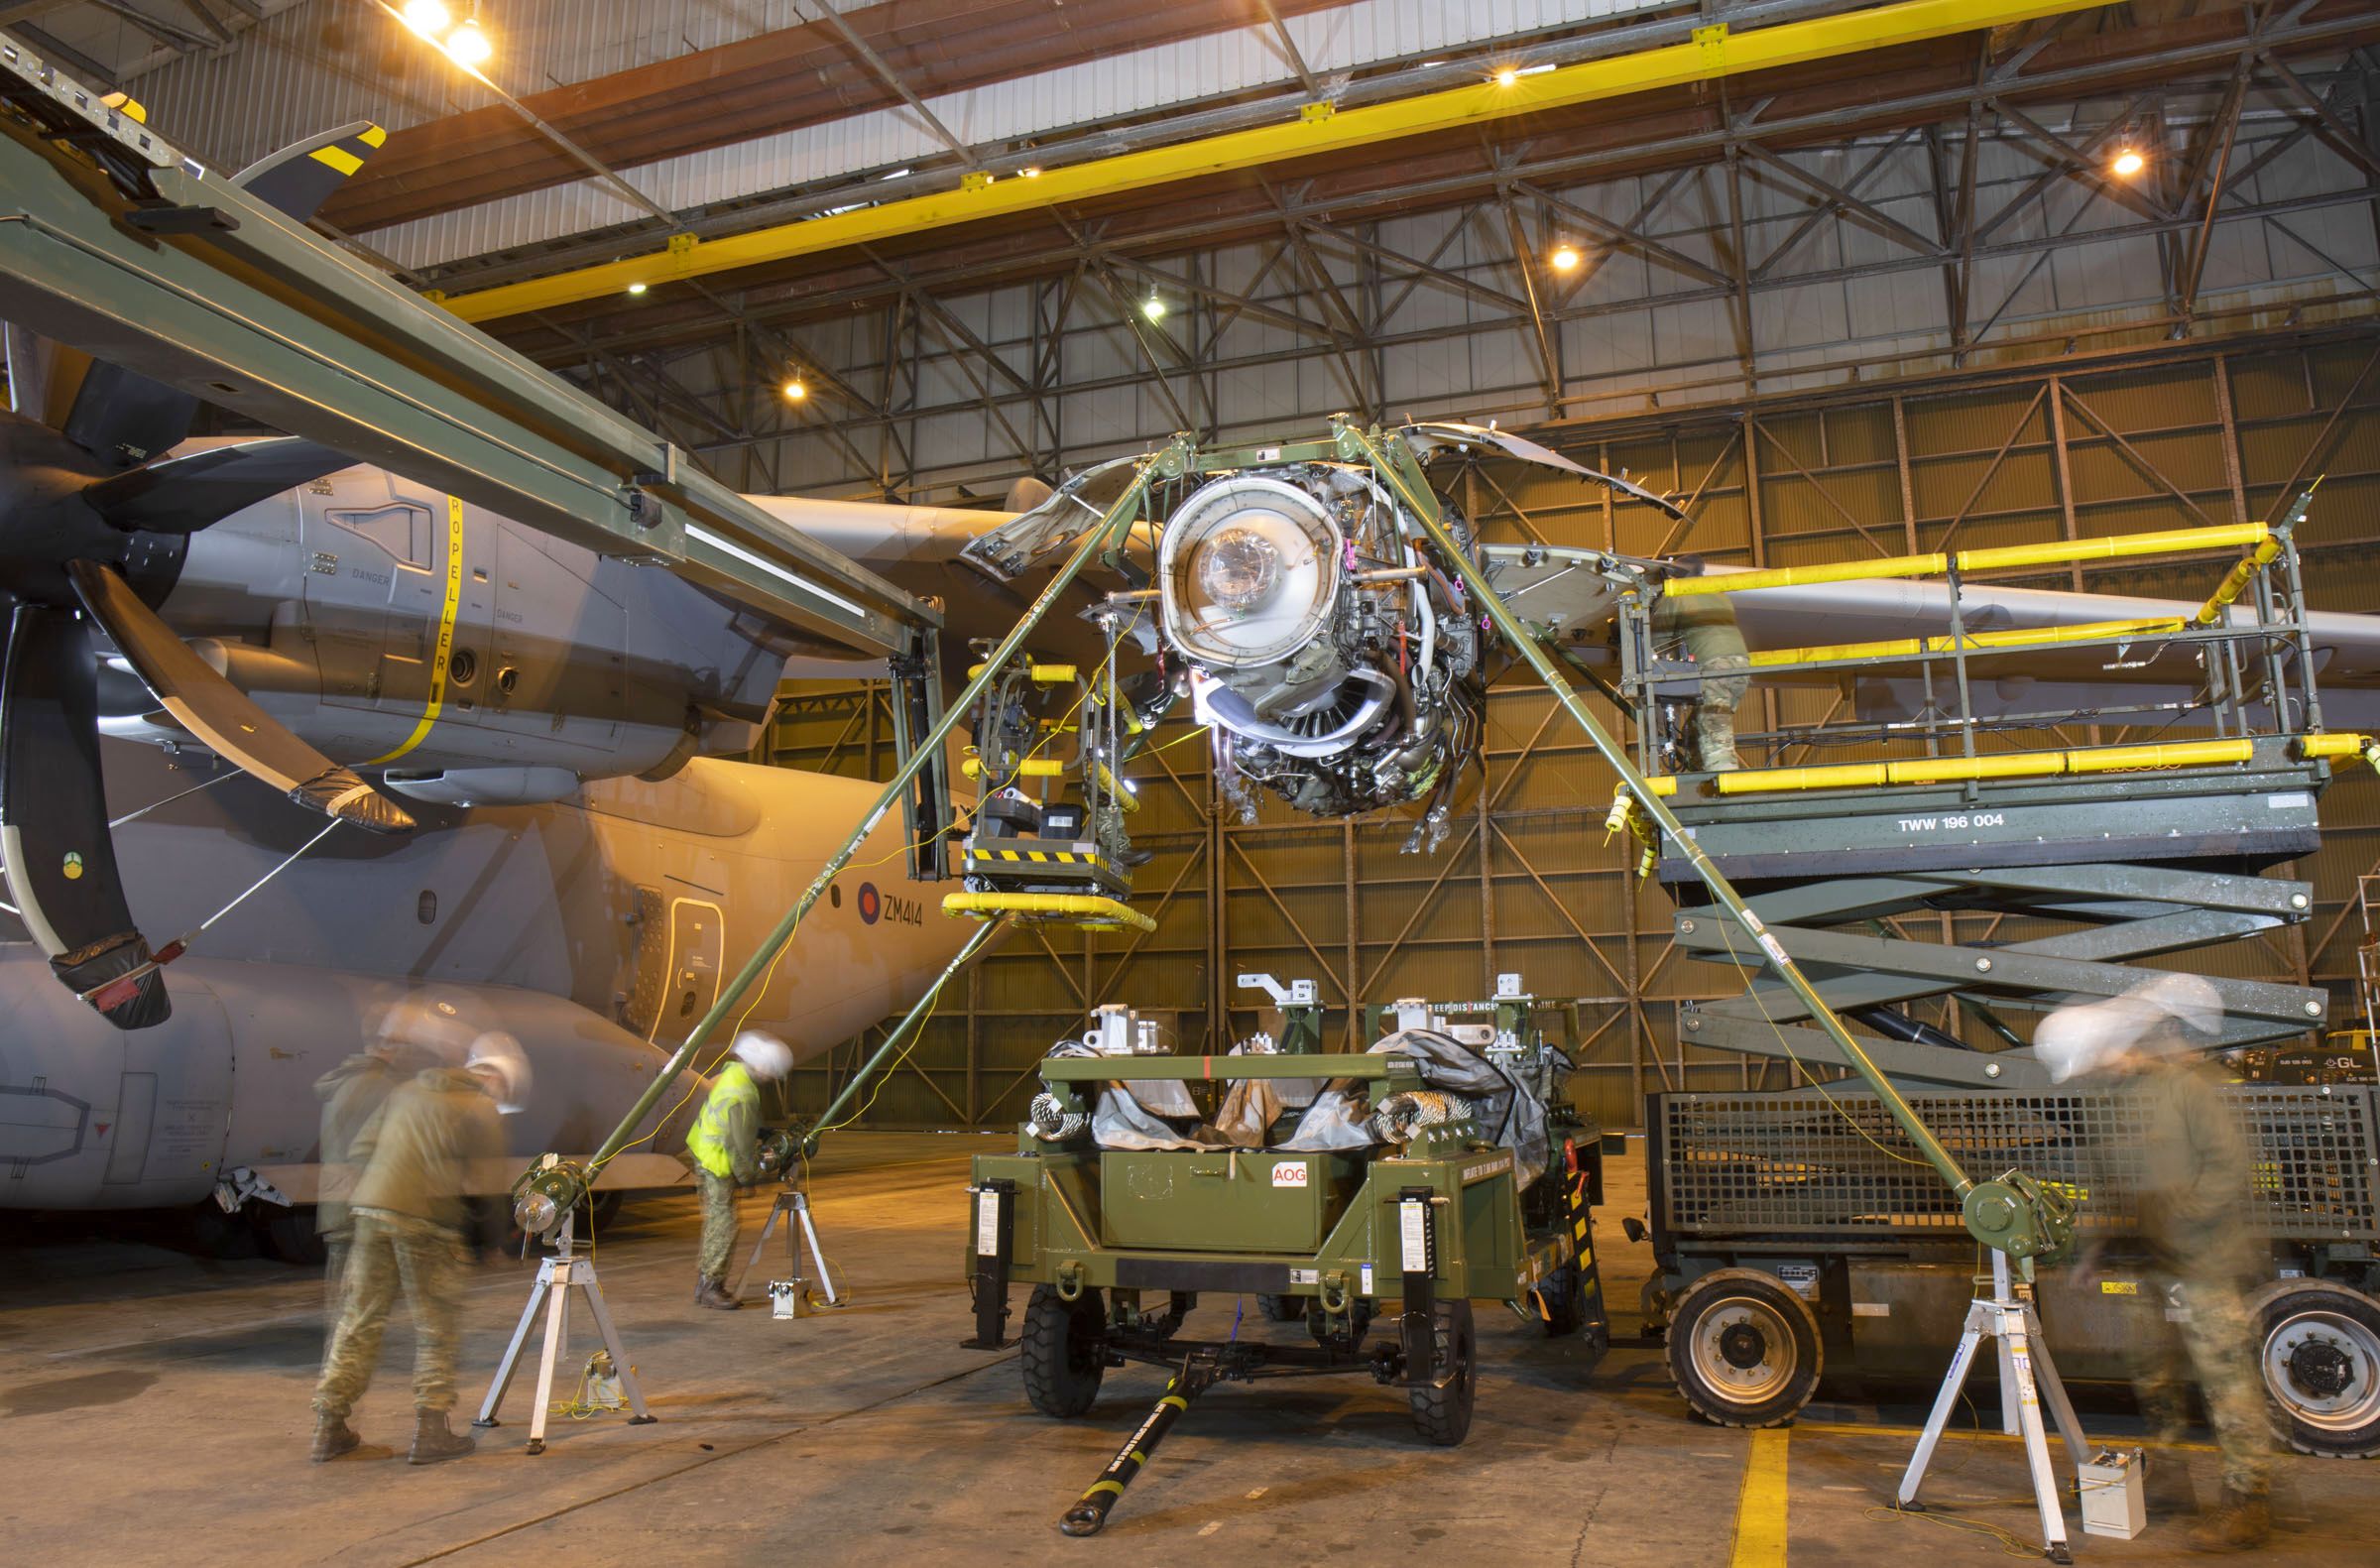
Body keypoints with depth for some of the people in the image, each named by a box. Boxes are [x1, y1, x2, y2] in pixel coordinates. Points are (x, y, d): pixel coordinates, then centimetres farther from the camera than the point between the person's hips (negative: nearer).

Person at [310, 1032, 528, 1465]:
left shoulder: (408, 1090, 19)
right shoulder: (478, 1109, -1)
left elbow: (362, 1147, 17)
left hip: (370, 1207, 6)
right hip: (425, 1219, -6)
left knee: (359, 1319, 13)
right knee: (436, 1327, 5)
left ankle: (329, 1425, 17)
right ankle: (430, 1429, 5)